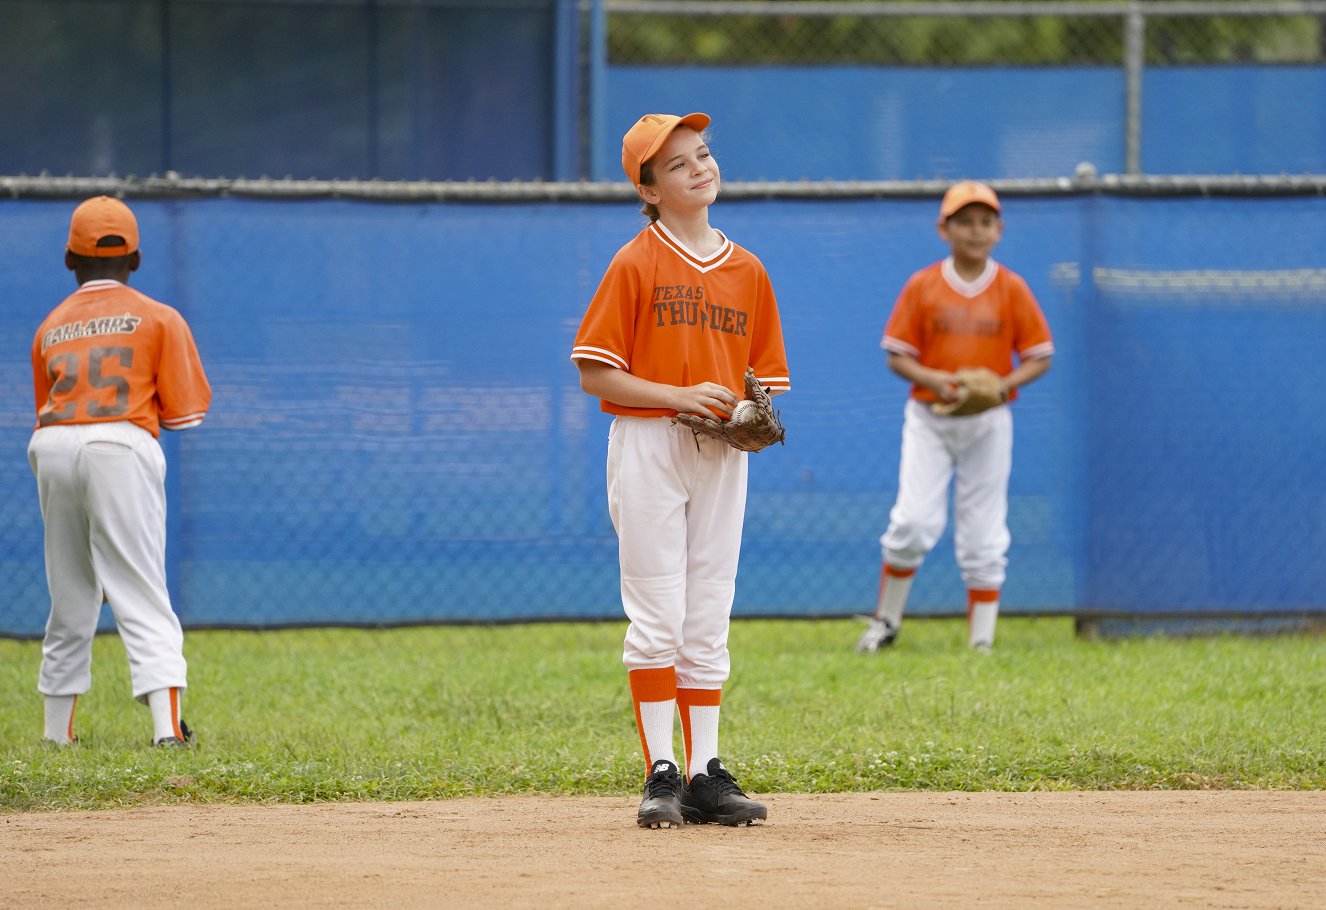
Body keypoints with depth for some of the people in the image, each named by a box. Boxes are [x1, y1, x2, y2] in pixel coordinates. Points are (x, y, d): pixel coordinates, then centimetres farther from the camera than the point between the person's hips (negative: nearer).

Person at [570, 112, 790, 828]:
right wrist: (680, 397, -17)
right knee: (657, 619, -6)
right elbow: (595, 373, -8)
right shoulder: (634, 266, -5)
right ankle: (661, 775, -3)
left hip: (721, 454, 5)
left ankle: (706, 775, 8)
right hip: (646, 446, -5)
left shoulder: (746, 271, 10)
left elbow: (763, 376, 15)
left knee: (709, 624, 6)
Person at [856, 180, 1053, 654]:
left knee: (984, 535, 3)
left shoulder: (1011, 289, -1)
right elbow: (897, 355, 0)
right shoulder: (922, 286, -3)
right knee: (914, 522, -11)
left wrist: (1004, 384, -16)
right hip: (929, 418, -1)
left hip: (988, 423, 1)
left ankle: (981, 641, 9)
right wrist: (934, 380, -19)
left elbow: (1039, 357, 2)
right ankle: (885, 622, 8)